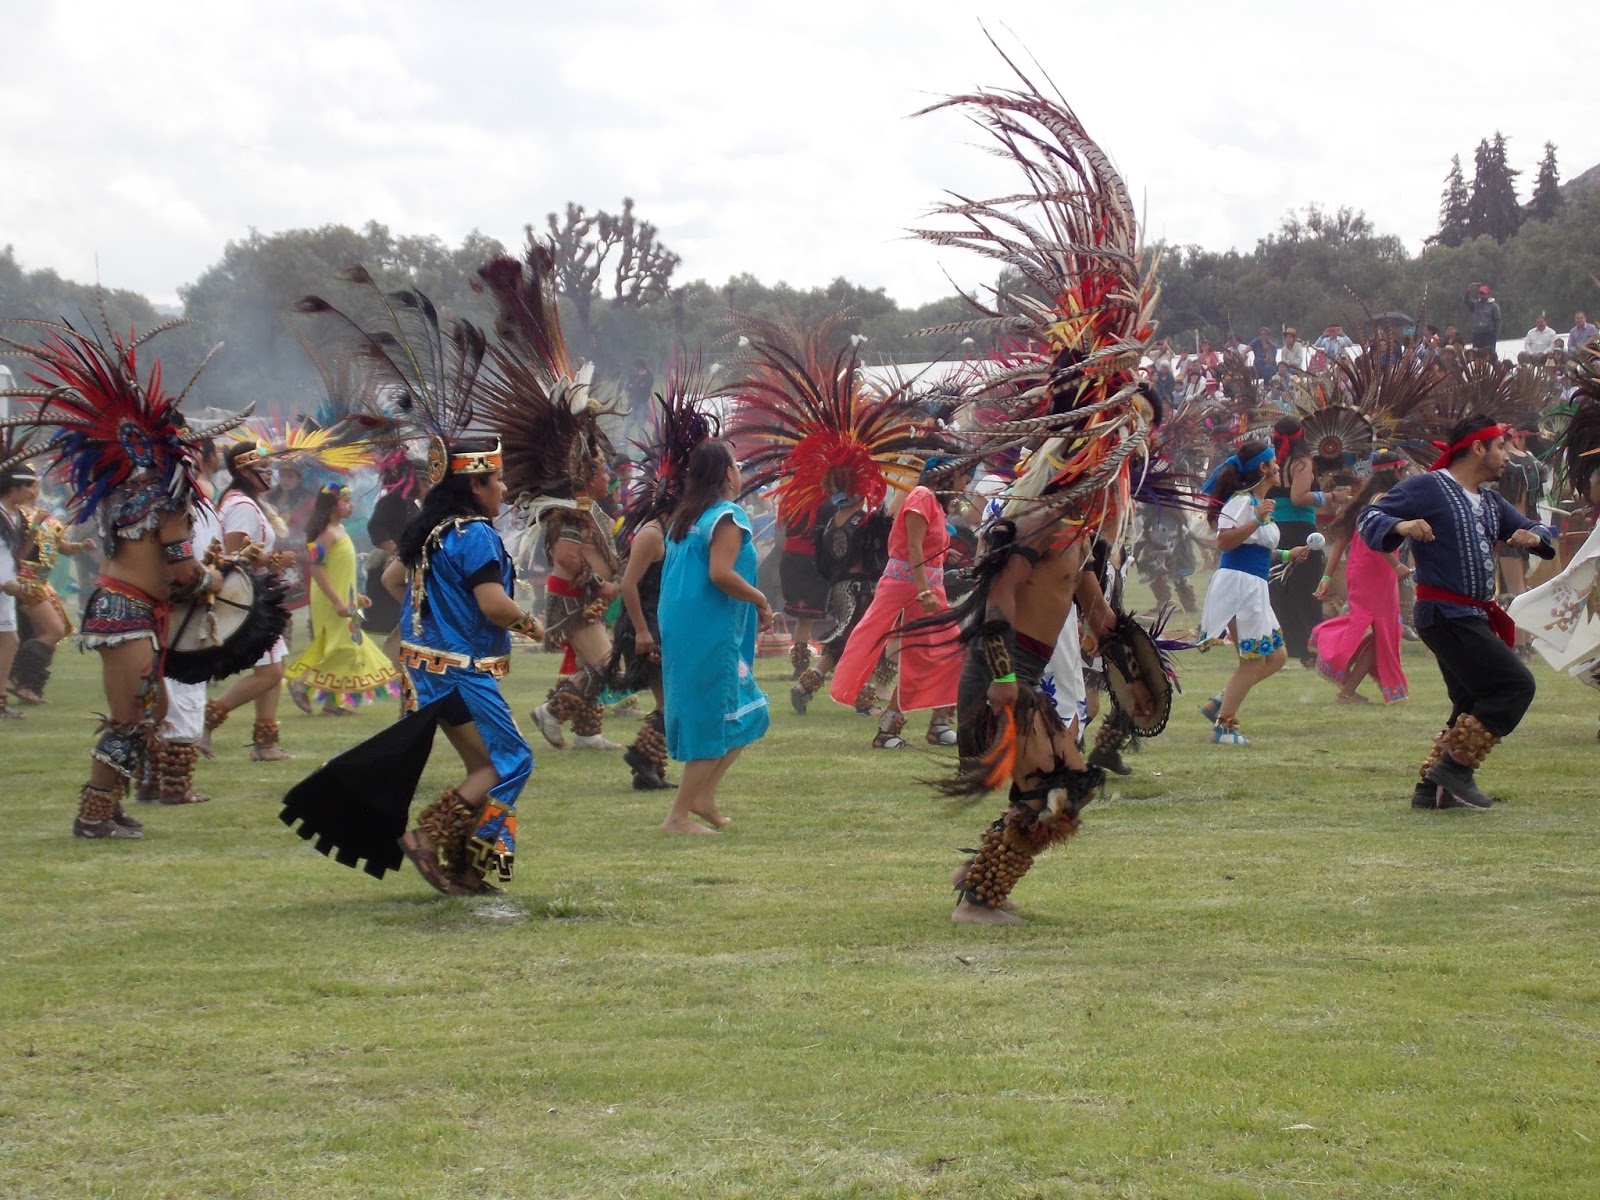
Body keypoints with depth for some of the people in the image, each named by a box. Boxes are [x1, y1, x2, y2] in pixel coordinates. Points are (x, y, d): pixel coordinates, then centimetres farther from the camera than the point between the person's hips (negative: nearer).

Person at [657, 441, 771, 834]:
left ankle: (703, 795, 14)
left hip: (680, 635, 9)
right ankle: (678, 815, -2)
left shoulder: (684, 518, 15)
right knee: (717, 726, -2)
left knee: (746, 714, 17)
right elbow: (721, 574, -23)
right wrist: (761, 600, -10)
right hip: (711, 636, -9)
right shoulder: (727, 517, -12)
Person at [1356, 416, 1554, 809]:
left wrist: (1535, 537, -3)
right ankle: (1455, 766, -13)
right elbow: (1368, 518, -11)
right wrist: (1400, 526, -33)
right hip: (1445, 614, -10)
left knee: (1476, 707, 12)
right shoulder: (1428, 488, -8)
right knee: (1515, 685, -15)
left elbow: (1536, 530, 22)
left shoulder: (1490, 501, 17)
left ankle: (1432, 788, 16)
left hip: (1472, 617, 10)